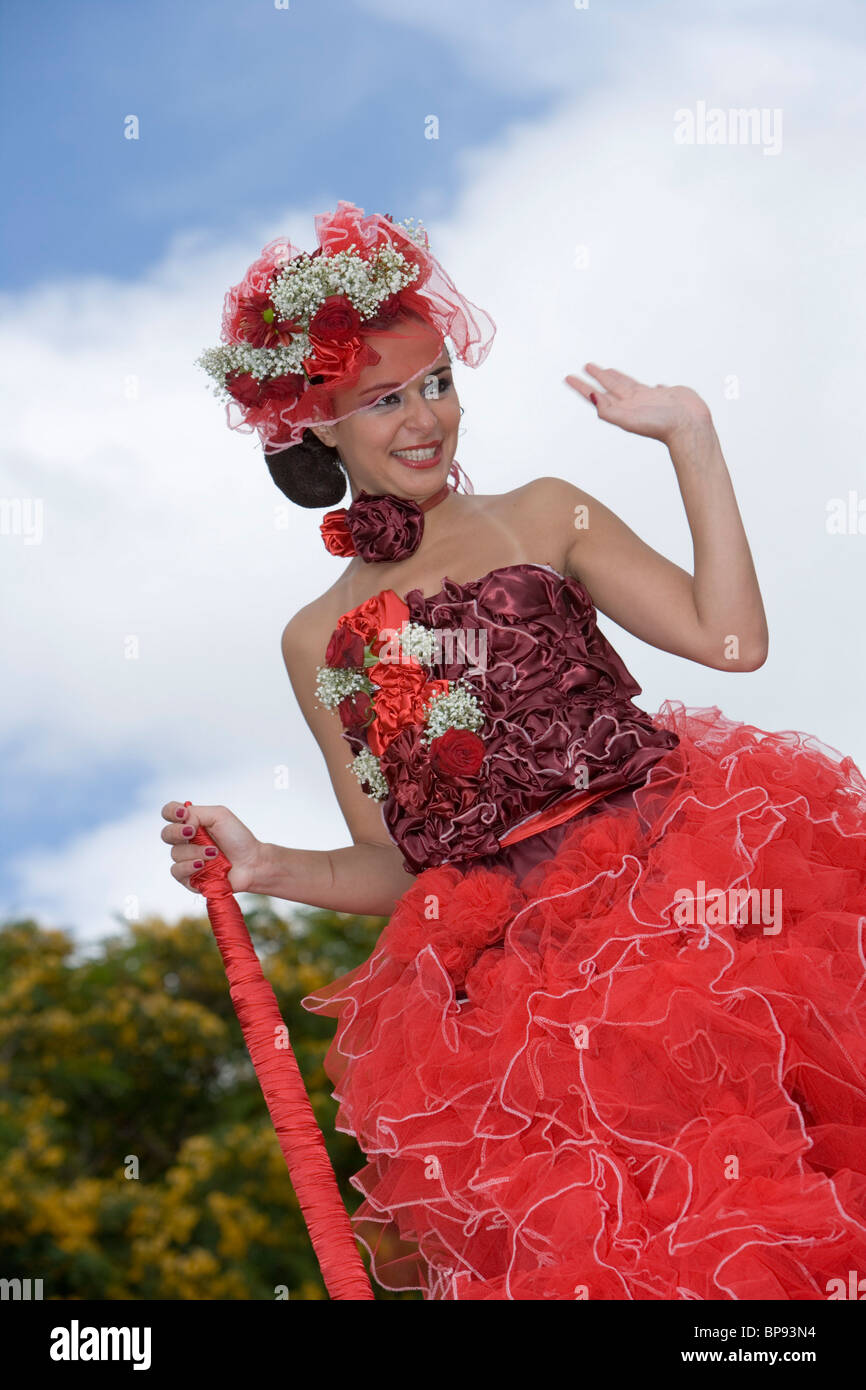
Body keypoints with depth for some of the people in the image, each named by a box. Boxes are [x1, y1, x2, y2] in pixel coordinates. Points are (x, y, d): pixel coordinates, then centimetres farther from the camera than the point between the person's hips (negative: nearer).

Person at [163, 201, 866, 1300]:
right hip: (506, 958, 1)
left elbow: (731, 639, 0)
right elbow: (395, 866, 15)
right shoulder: (319, 641, 17)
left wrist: (689, 433, 1)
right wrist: (264, 867, -2)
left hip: (677, 872, 0)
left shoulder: (544, 516, 14)